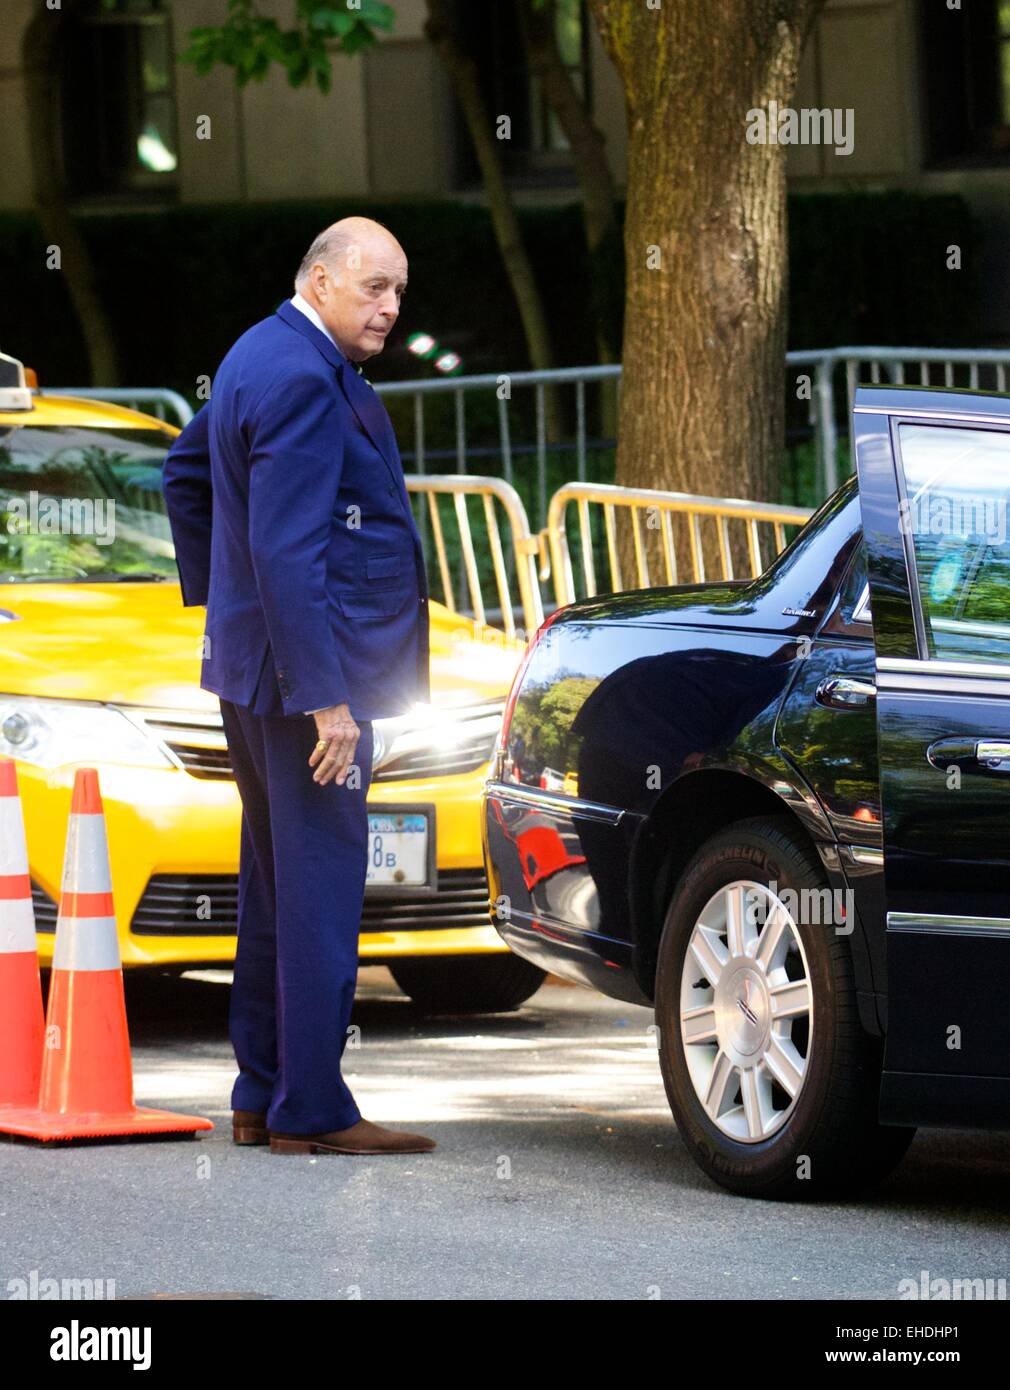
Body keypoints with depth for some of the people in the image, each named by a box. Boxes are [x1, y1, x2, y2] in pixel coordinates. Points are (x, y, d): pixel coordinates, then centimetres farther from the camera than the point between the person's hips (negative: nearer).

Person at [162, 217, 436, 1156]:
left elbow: (185, 473, 28)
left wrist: (214, 598, 31)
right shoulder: (303, 380, -19)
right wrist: (326, 698, -26)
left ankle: (261, 1098, 21)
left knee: (277, 884, 15)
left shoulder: (263, 358, 14)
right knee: (320, 889, -7)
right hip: (305, 670, -11)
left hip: (253, 669, 11)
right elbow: (287, 552, -25)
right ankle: (310, 1112, -5)